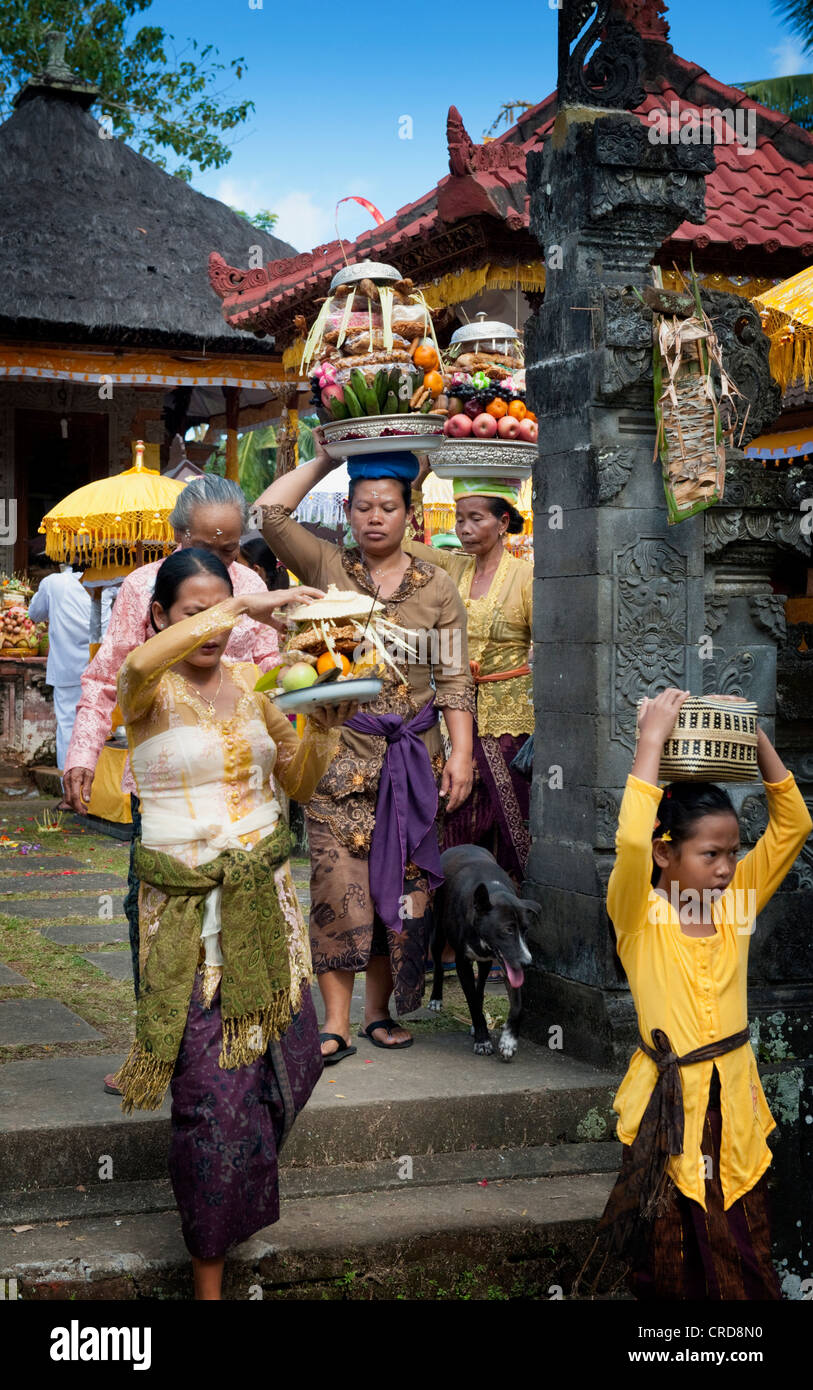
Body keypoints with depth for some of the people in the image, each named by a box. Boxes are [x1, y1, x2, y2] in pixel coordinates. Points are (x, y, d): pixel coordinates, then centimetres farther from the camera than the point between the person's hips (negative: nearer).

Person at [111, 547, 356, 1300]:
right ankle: (208, 1271, 12)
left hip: (264, 892, 5)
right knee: (215, 1087, -5)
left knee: (292, 1058, 11)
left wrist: (322, 728, -7)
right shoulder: (146, 686, -7)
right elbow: (143, 665, -34)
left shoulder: (250, 681, 8)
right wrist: (245, 604, -36)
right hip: (186, 905, -5)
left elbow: (298, 783, 12)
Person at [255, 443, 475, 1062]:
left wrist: (461, 752, -3)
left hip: (411, 754, 2)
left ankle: (380, 1010, 20)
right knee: (337, 883, -5)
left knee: (399, 882, 6)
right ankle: (337, 1022, 2)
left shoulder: (437, 587, 7)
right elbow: (269, 511, -9)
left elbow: (454, 678, 6)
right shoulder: (328, 567, 5)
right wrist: (324, 458, 0)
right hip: (339, 749, -1)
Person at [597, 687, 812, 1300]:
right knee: (671, 1255, 10)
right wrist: (652, 739, -26)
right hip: (668, 1105, -4)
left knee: (743, 1248, 11)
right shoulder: (640, 915, -10)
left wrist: (759, 741, -9)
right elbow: (631, 841, -30)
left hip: (735, 1100, 4)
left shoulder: (735, 903, 3)